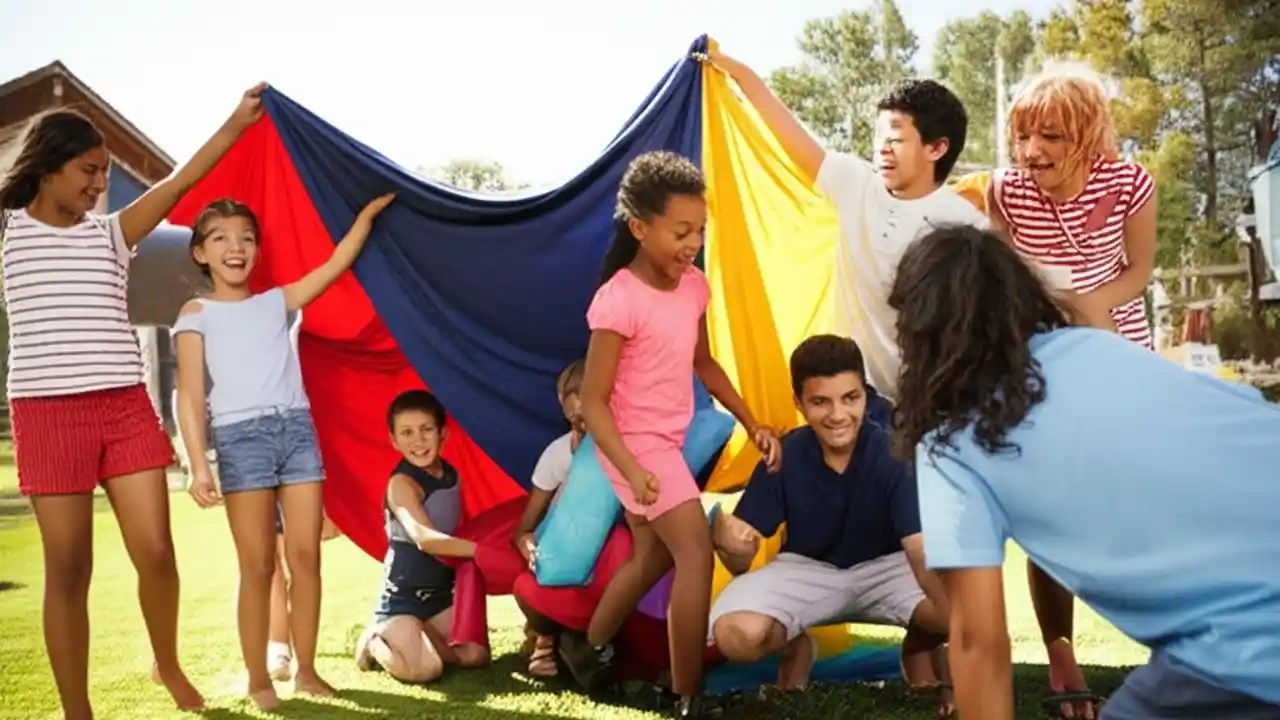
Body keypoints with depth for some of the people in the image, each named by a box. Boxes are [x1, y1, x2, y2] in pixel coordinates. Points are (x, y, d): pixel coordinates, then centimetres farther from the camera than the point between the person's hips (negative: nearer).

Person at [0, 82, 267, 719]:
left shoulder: (111, 233, 10)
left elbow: (179, 182, 2)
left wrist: (236, 123, -6)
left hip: (127, 408, 2)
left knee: (156, 552, -1)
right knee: (68, 571, 2)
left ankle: (168, 665, 25)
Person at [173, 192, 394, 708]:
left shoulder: (278, 301, 16)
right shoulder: (198, 314, 7)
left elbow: (337, 264, 16)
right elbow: (191, 395, -1)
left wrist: (369, 211, 12)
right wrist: (199, 466, -11)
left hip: (297, 428, 3)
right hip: (241, 436, -3)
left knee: (306, 555, 1)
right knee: (258, 566, -1)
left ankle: (306, 669, 12)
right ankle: (258, 679, 11)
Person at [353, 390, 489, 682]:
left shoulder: (452, 475, 6)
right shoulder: (402, 483, -17)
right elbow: (425, 539, -30)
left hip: (441, 591, 6)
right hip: (402, 595, -6)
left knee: (476, 656, -10)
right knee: (424, 669, -24)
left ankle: (416, 636, 14)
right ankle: (375, 640, 8)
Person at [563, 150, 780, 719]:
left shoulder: (693, 285, -1)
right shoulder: (619, 301, -23)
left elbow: (704, 363, 14)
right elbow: (593, 403, -22)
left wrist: (752, 424, 8)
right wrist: (632, 471, -33)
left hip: (668, 439, 9)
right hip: (636, 442, -9)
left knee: (652, 557, 21)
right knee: (696, 553, -13)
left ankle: (587, 648, 43)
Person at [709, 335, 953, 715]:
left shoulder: (894, 455, -23)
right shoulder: (784, 457, -18)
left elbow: (921, 550, -32)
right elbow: (741, 562, -15)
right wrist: (729, 543, -40)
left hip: (884, 568, 0)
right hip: (807, 569, 0)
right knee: (736, 634, -30)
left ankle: (920, 647, 7)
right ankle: (795, 648, 9)